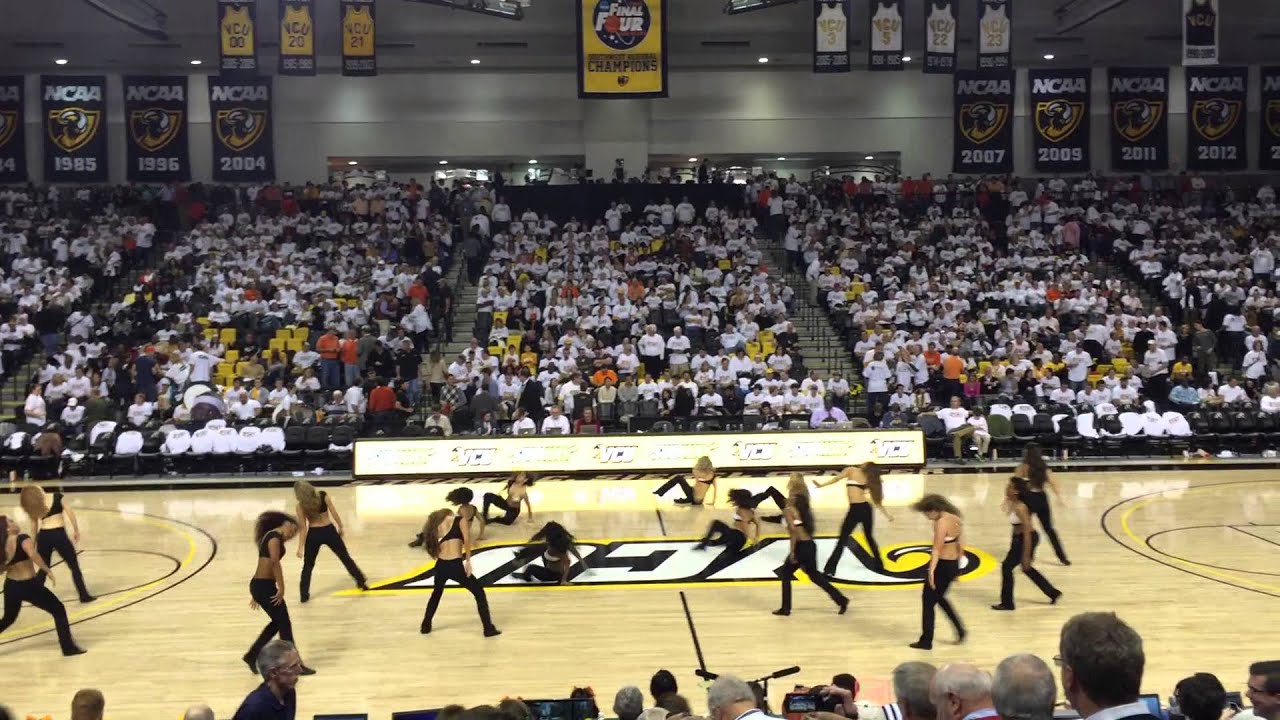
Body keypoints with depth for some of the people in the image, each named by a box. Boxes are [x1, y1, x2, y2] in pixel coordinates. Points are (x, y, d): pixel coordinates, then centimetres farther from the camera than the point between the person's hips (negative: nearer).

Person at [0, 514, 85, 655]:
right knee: (58, 610, 6)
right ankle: (68, 647, 6)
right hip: (28, 586, -7)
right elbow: (33, 554, -32)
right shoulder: (22, 539, -15)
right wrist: (47, 571, -27)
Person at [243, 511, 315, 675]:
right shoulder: (275, 537, -12)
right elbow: (275, 563, -21)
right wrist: (281, 588, -17)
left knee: (278, 622, 19)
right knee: (284, 623, 1)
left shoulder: (272, 537, 18)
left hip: (261, 586, 10)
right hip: (263, 586, -10)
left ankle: (252, 656, 26)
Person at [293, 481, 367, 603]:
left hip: (313, 534, -1)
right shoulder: (324, 496, -7)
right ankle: (361, 582, 25)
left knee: (308, 565, 16)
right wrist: (340, 527, 10)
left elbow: (303, 528, -7)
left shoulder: (301, 506, -9)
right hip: (329, 531, 1)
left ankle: (304, 595, 15)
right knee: (345, 557, 17)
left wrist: (301, 547, -2)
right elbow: (334, 513, -5)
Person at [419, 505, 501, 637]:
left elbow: (435, 546, 10)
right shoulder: (460, 520, 5)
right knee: (479, 593, 13)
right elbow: (467, 539, -10)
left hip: (441, 565, 4)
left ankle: (425, 626, 41)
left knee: (436, 593, 34)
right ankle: (489, 629, 10)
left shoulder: (436, 526, 18)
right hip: (455, 565, -4)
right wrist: (468, 561, -9)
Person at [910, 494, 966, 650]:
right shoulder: (956, 519, 7)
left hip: (942, 565, -9)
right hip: (953, 564, 9)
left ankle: (926, 641, 10)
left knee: (928, 600, 4)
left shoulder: (941, 523, -19)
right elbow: (961, 547, 12)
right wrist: (956, 568, 19)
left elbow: (937, 549, -27)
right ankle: (960, 630, 25)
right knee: (939, 598, 26)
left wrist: (931, 570, -32)